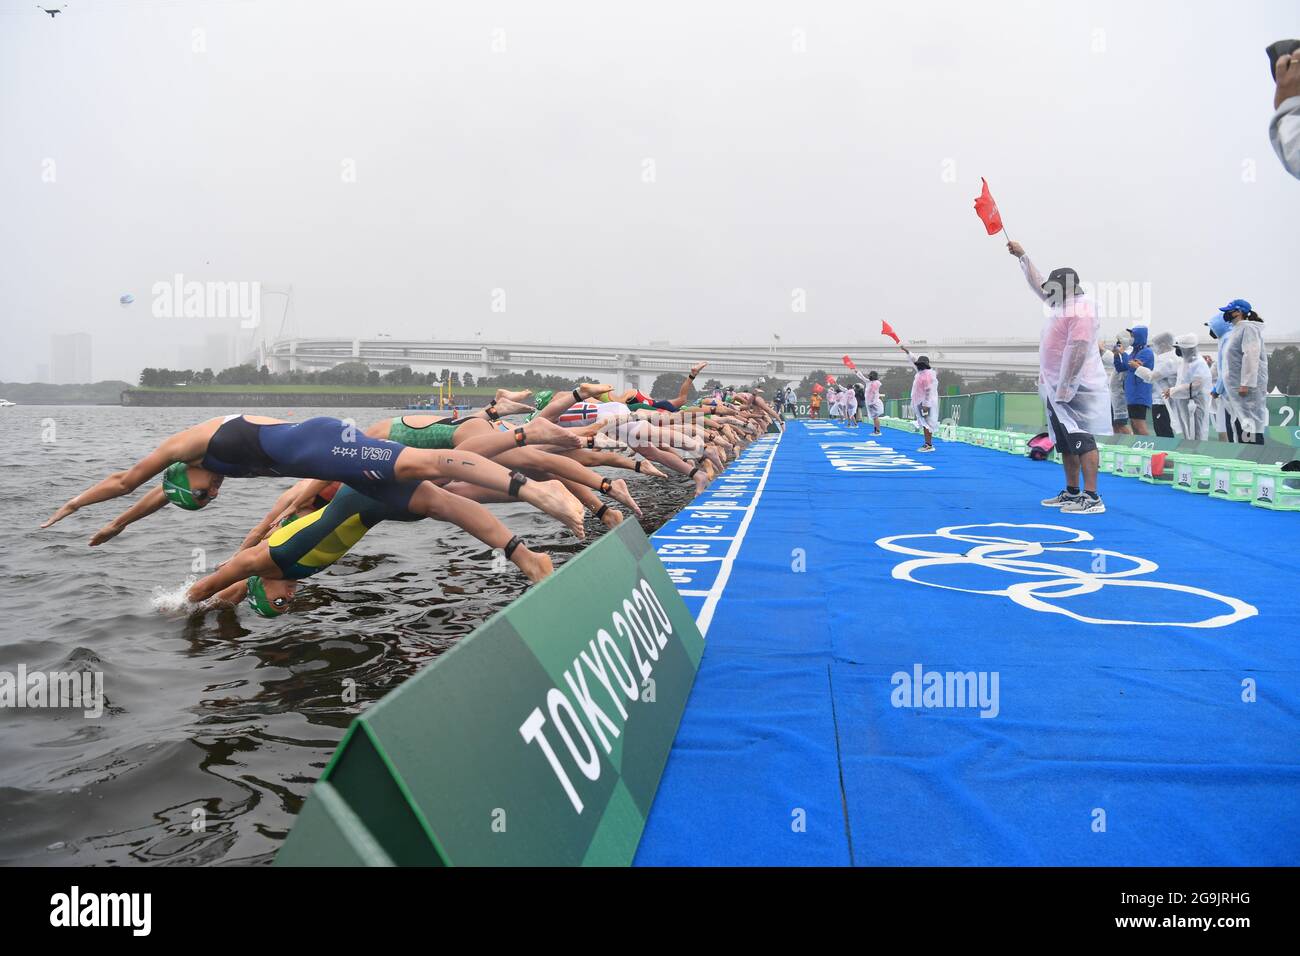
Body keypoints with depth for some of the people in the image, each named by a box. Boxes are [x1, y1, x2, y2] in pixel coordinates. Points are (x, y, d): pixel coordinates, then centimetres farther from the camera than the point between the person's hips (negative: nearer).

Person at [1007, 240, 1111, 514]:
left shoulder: (1080, 309, -14)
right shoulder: (1062, 304, 16)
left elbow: (1078, 349, -23)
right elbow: (1038, 285, 32)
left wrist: (1065, 388, -25)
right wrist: (1022, 256, 36)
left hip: (1075, 389, -10)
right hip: (1059, 389, 10)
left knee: (1082, 441, -13)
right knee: (1066, 443, 14)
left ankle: (1091, 498, -15)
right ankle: (1072, 493, 22)